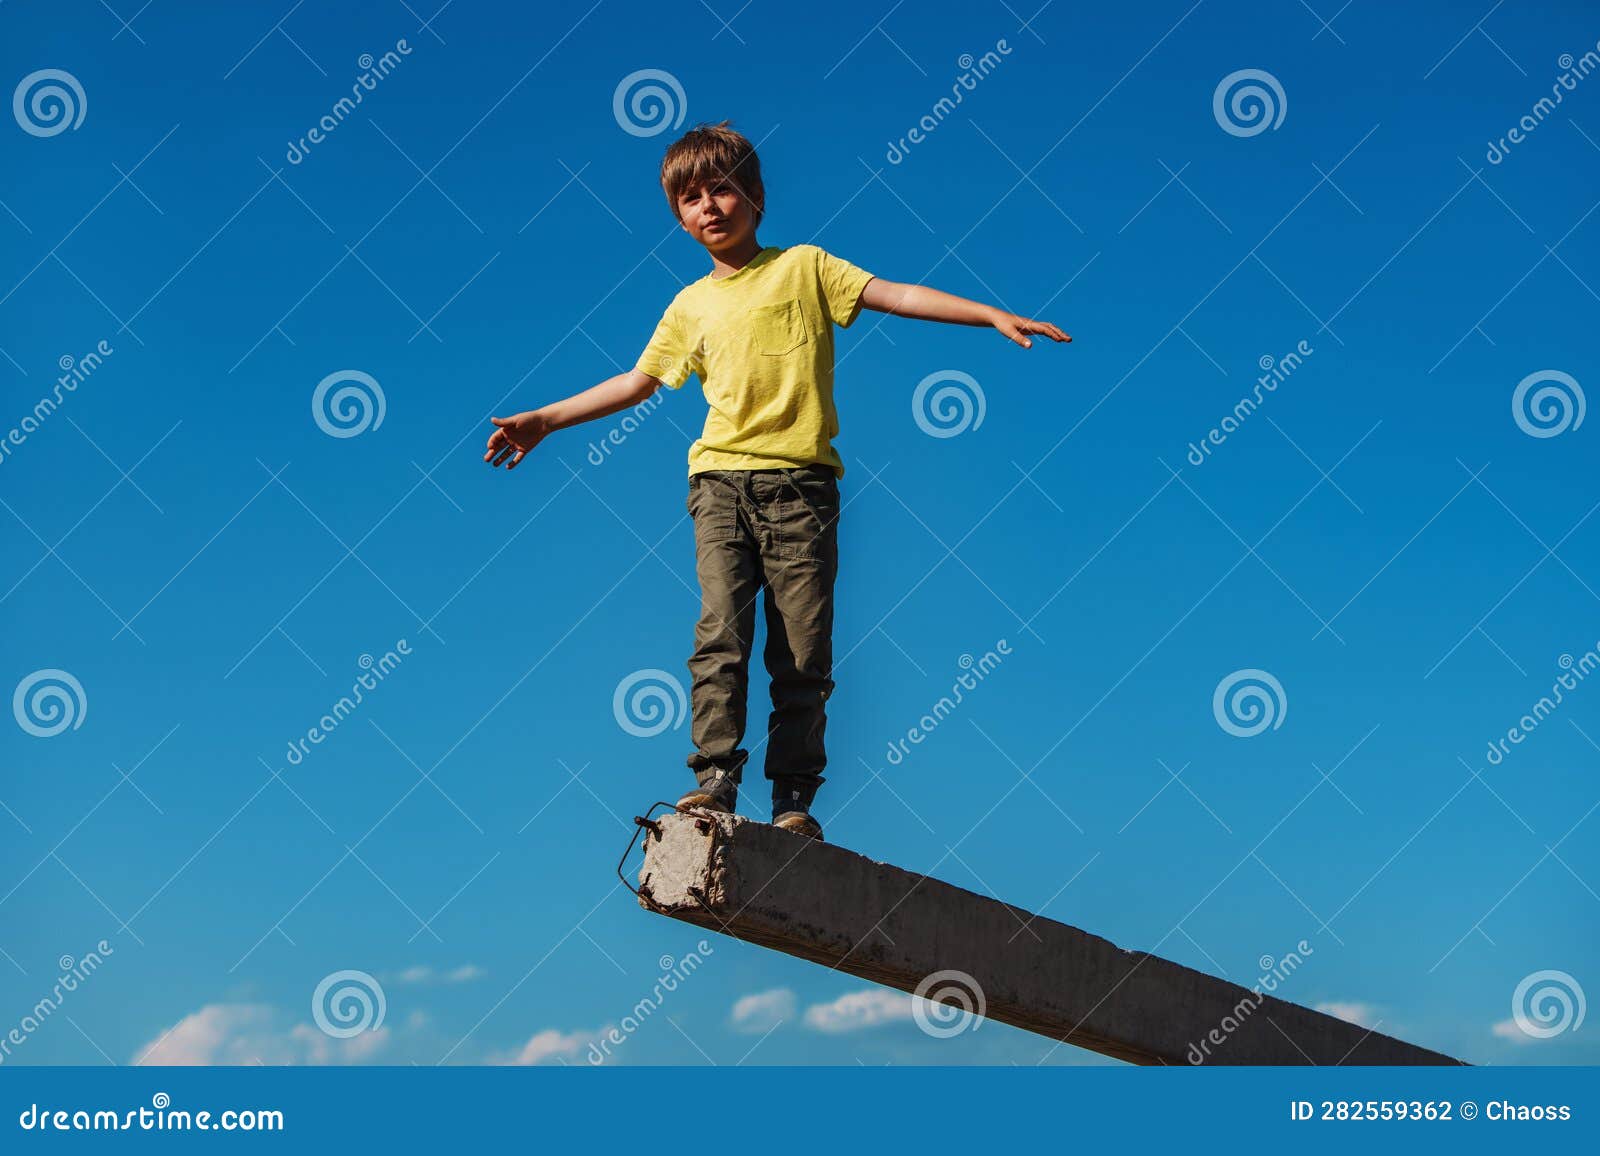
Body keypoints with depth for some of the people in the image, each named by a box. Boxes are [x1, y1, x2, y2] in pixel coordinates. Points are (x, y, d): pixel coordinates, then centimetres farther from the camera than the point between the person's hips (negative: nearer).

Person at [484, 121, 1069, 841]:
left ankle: (794, 797, 0)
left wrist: (992, 316, -5)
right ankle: (716, 776, -15)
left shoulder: (804, 267, 11)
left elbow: (894, 295, 4)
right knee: (720, 632, -15)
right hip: (722, 480, 2)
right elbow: (638, 382, 26)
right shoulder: (691, 307, 19)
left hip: (800, 484, -2)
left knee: (803, 654, -4)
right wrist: (542, 421, 24)